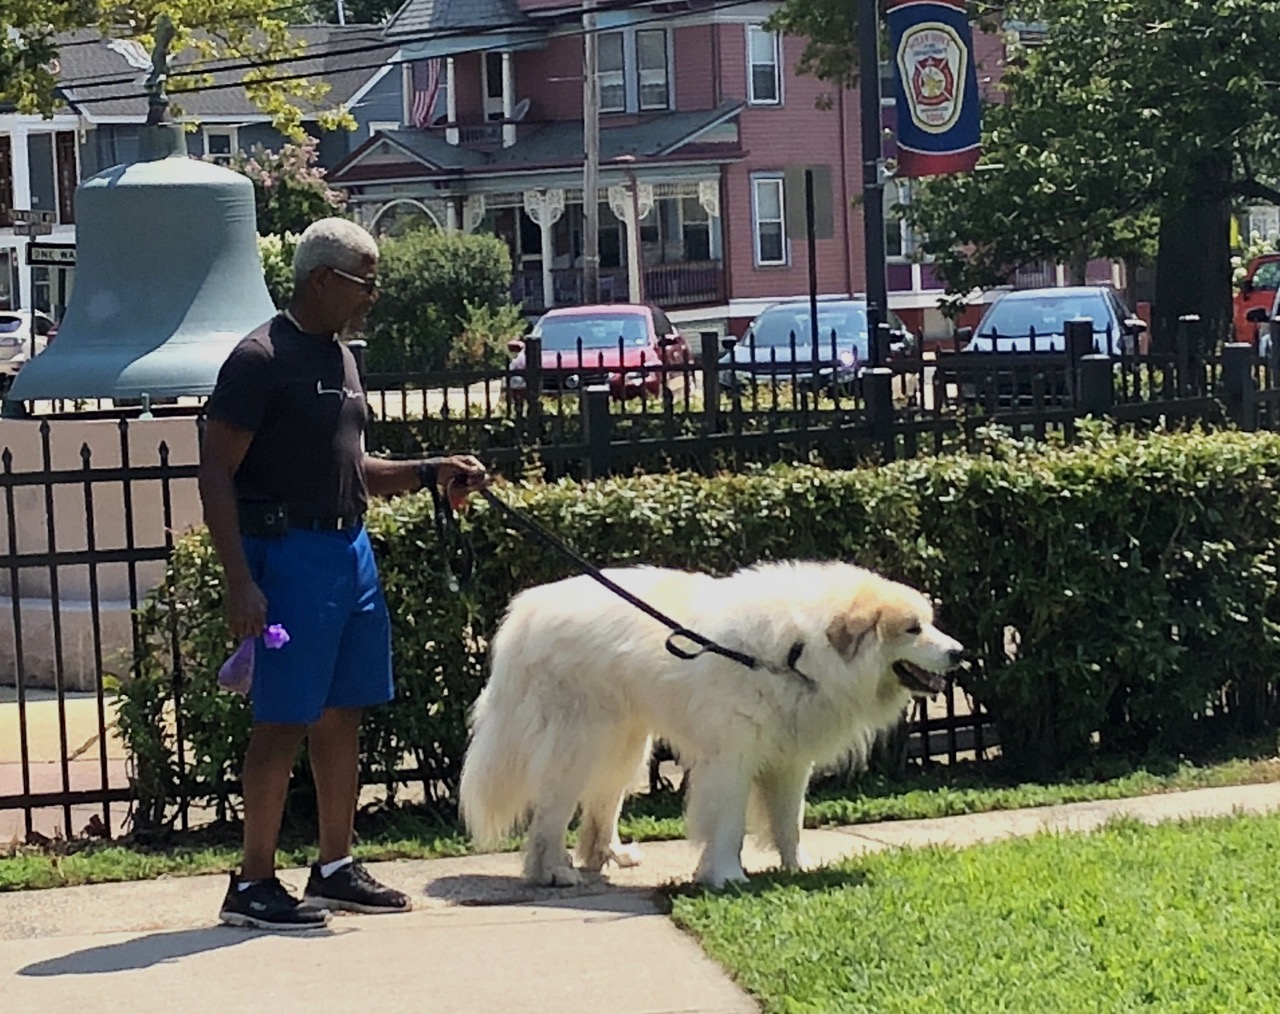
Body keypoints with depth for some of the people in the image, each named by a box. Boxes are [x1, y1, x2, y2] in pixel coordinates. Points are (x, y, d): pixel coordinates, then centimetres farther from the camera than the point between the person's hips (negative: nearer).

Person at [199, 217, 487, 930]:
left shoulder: (341, 358, 16)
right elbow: (217, 474, -14)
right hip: (289, 553, -9)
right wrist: (240, 582, -20)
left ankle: (337, 868, 22)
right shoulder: (262, 360, -11)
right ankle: (253, 884, 1)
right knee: (284, 722, -6)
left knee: (342, 716, 13)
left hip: (350, 549, 9)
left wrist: (430, 473, 9)